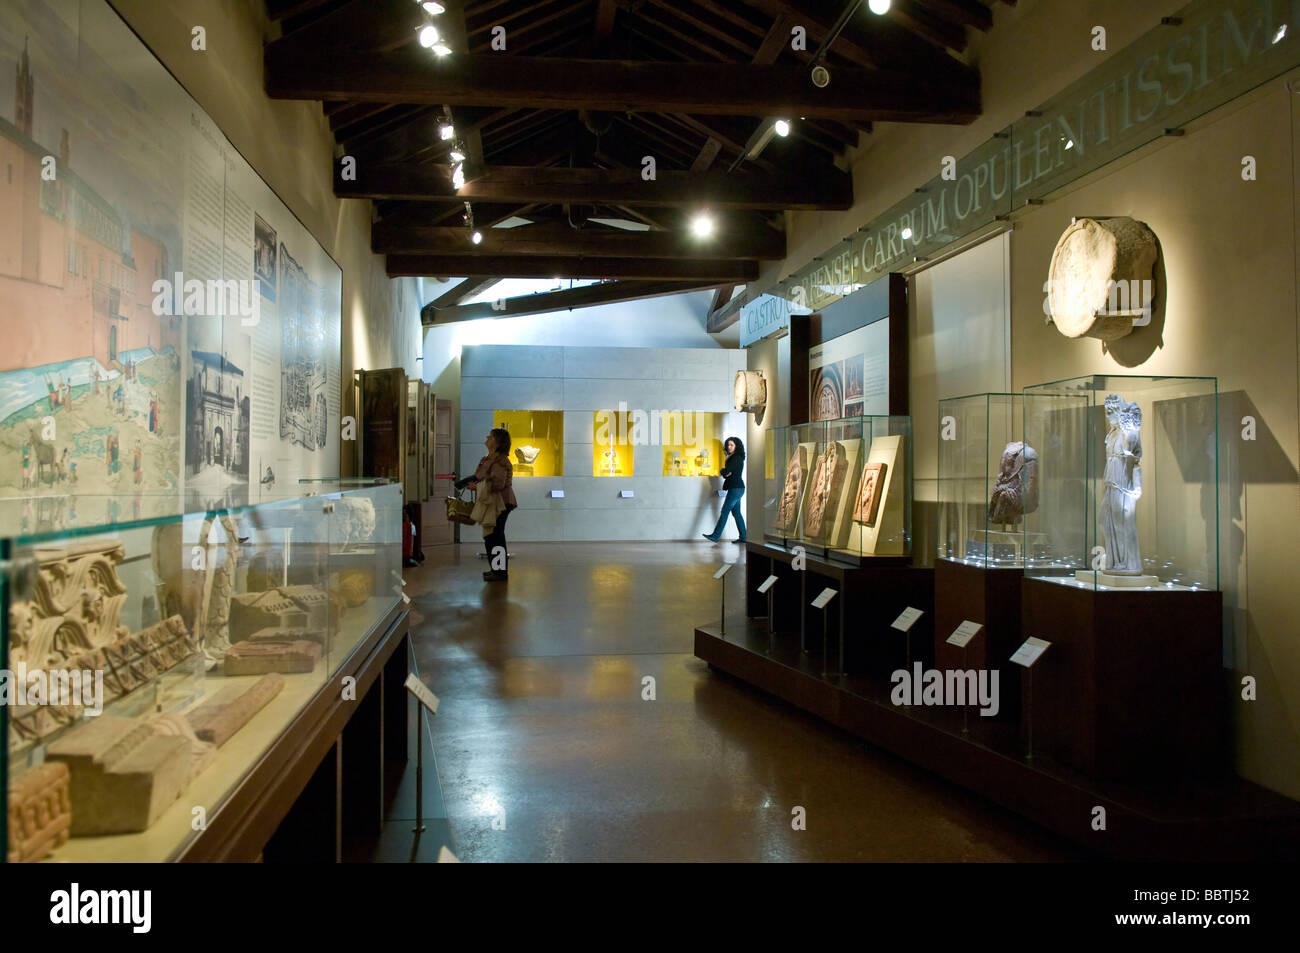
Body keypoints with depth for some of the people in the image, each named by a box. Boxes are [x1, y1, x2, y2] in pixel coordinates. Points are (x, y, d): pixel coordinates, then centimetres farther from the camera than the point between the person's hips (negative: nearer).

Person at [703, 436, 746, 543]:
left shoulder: (737, 458, -13)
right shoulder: (731, 457, 18)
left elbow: (725, 471, -19)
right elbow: (725, 473, 14)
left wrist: (722, 471, 2)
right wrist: (726, 473, -7)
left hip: (736, 488, -10)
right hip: (735, 488, 10)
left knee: (725, 511, -10)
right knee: (736, 513, 10)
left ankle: (715, 536, -11)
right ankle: (743, 537, 12)